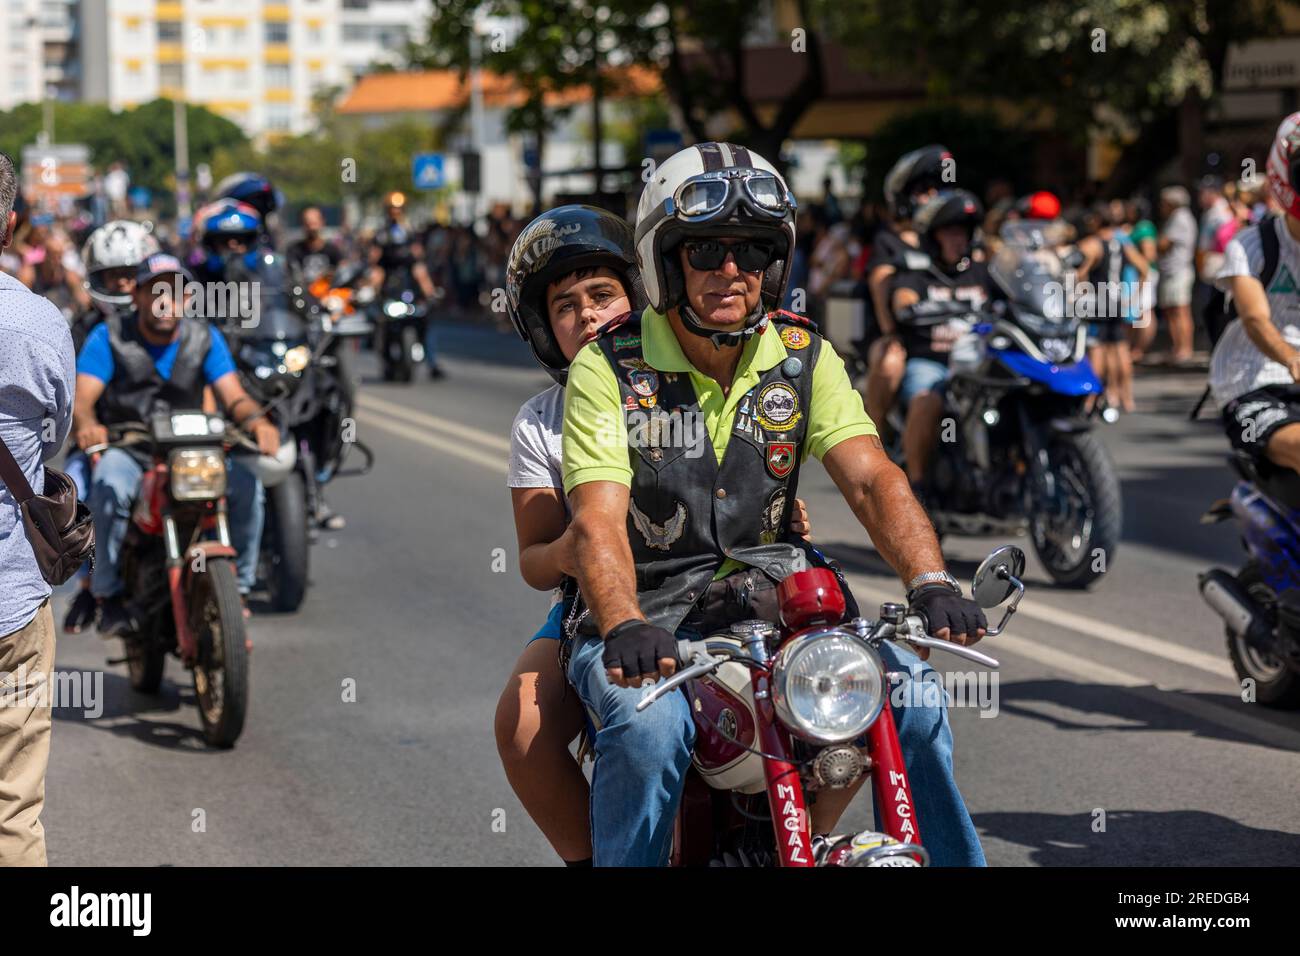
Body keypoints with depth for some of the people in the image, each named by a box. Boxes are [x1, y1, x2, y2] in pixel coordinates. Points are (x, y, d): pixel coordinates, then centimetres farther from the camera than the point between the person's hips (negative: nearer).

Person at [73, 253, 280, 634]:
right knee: (110, 486, -37)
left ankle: (237, 587, -10)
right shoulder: (109, 337, -3)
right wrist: (87, 426, -38)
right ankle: (109, 595, -23)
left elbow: (233, 396, -5)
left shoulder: (205, 338, 4)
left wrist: (257, 419, -30)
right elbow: (82, 398, -13)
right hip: (124, 449, -2)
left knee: (246, 483, -25)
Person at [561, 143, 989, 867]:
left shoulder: (803, 359, 3)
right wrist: (624, 627, -39)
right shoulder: (610, 368, -8)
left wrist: (932, 583, -27)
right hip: (648, 615, -3)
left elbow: (872, 479, -8)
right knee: (650, 726, -33)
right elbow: (599, 520, -19)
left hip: (771, 602, 3)